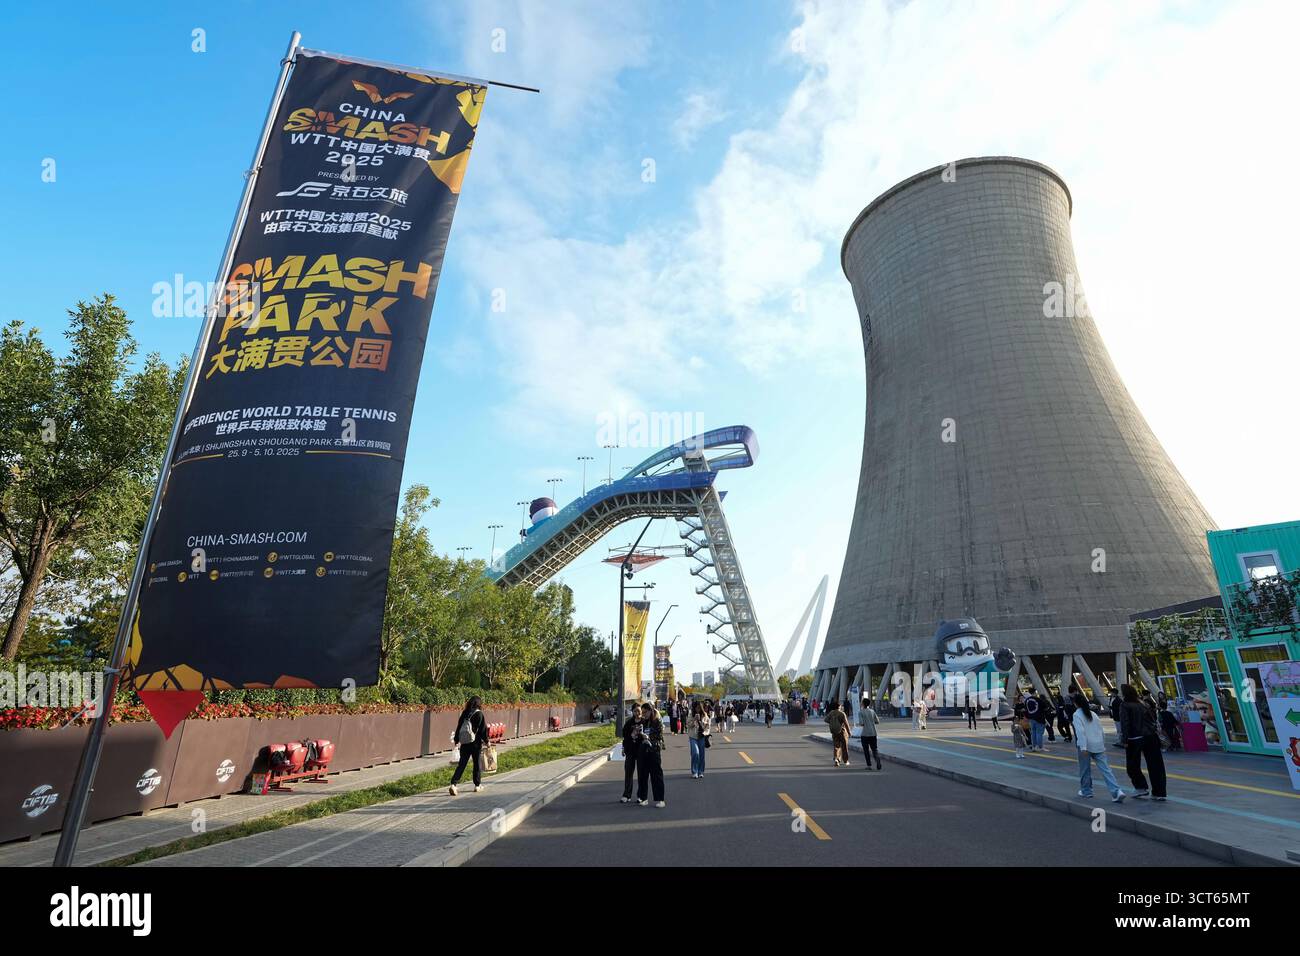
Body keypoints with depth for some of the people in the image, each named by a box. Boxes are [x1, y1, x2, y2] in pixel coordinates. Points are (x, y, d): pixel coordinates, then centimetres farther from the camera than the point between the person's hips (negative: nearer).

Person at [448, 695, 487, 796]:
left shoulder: (464, 713, 3)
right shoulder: (479, 714, -10)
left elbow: (459, 727, 7)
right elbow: (483, 729, -7)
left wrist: (457, 740, 16)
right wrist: (486, 741, 6)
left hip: (464, 742, 4)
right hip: (476, 742, -4)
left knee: (461, 764, 5)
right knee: (477, 764, 11)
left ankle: (453, 784, -9)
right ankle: (477, 785, 21)